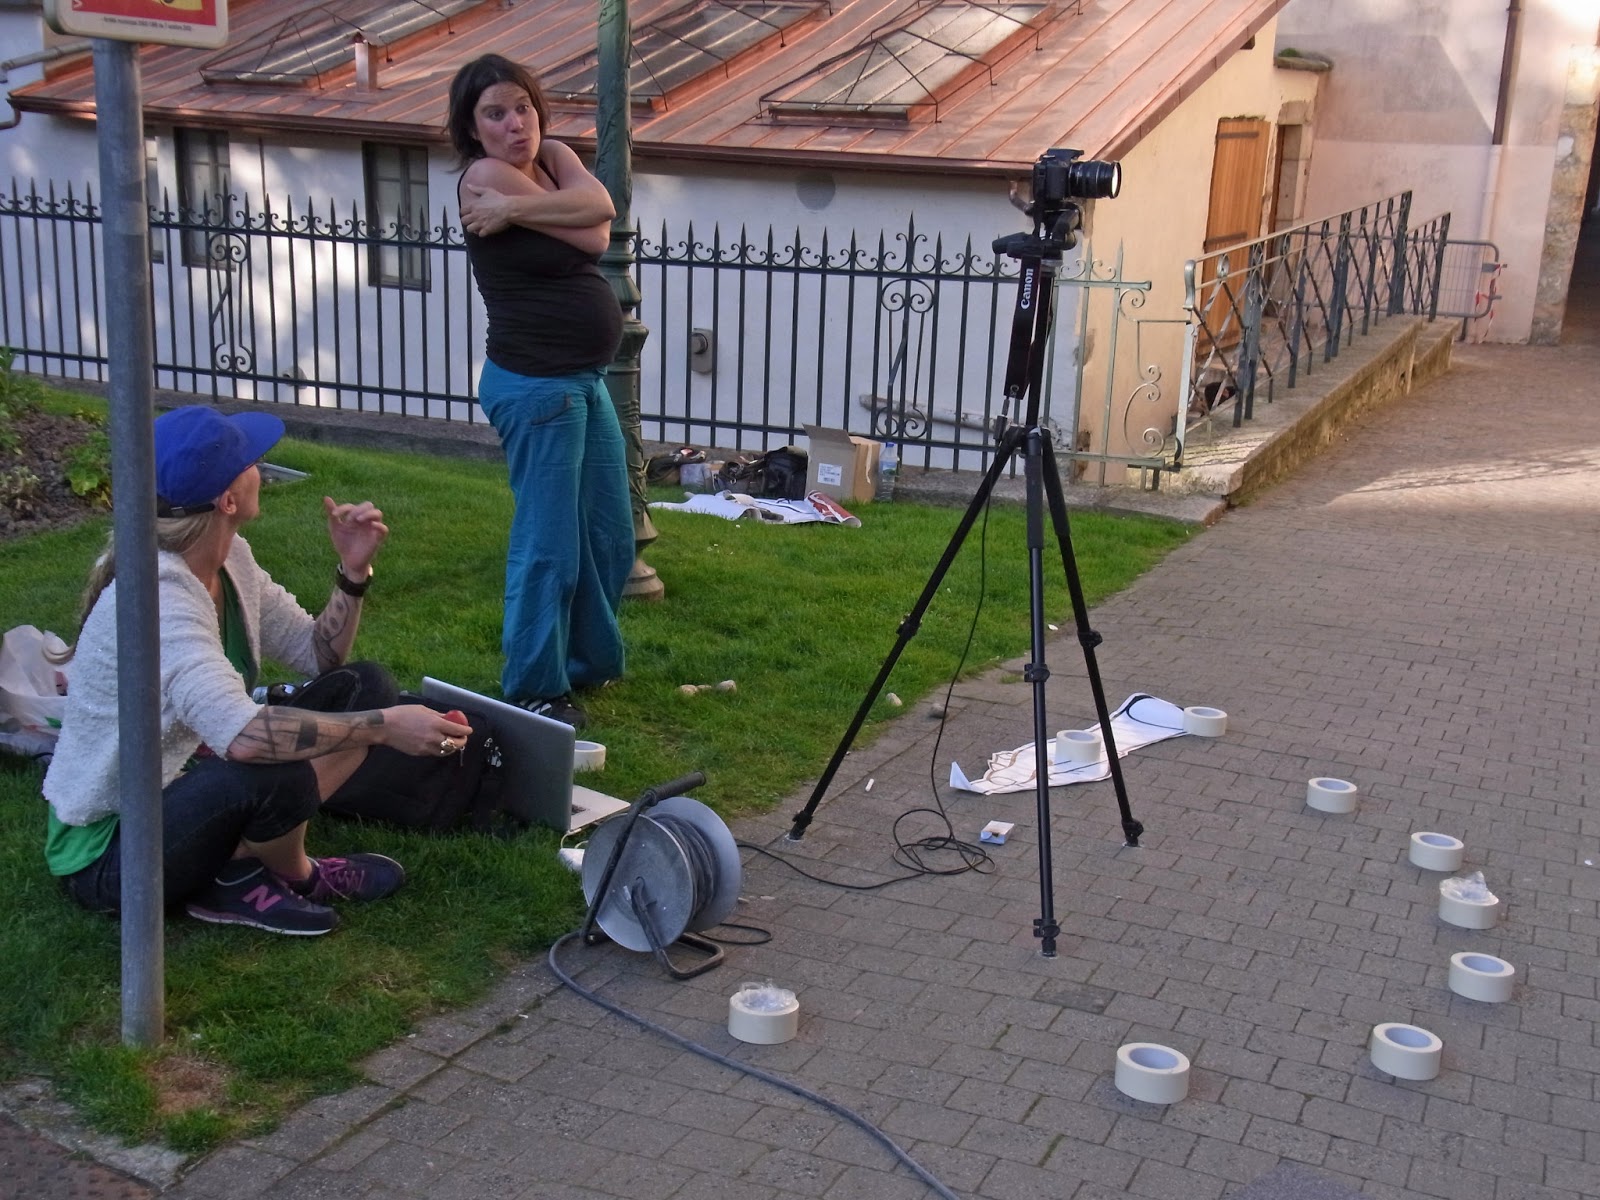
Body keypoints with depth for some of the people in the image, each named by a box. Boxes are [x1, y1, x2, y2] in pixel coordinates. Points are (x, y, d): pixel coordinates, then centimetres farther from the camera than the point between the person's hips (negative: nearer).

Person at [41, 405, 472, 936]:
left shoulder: (231, 560, -1)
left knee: (365, 686, 0)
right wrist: (385, 725, -36)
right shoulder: (157, 597, -29)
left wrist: (353, 570, -8)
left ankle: (240, 865, -5)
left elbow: (319, 655, 8)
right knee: (271, 773, -38)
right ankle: (296, 875, -3)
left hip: (185, 789, 9)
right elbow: (241, 735, -42)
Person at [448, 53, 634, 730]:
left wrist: (516, 208, -17)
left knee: (610, 537, 18)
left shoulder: (553, 157, 10)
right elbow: (594, 237, -19)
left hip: (584, 381, 9)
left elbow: (600, 209, -12)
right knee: (549, 543, -2)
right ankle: (533, 691, 11)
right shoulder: (484, 176, -13)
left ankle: (589, 659, 35)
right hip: (536, 387, -9)